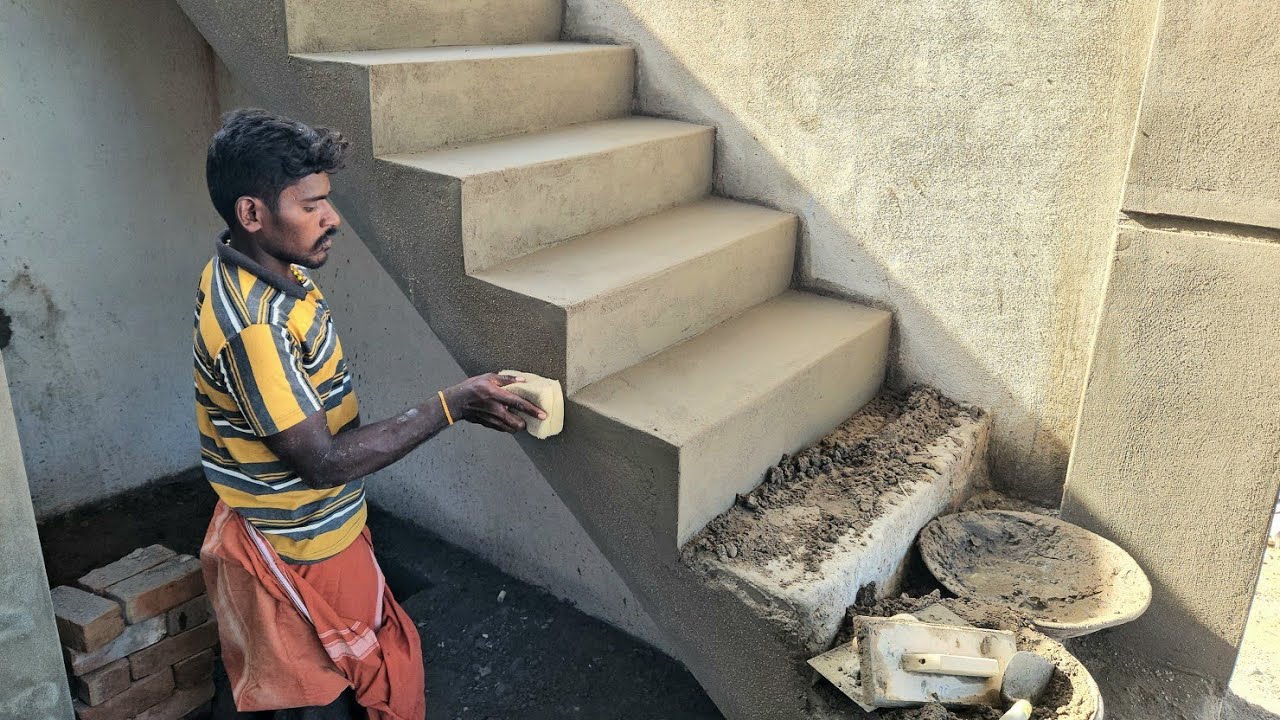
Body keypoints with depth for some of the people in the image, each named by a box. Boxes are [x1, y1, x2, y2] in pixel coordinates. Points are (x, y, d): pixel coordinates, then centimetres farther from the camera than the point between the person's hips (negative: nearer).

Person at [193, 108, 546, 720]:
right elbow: (322, 461, -29)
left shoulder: (253, 271, -1)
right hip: (292, 555, -9)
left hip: (309, 532, 9)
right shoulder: (251, 324, -32)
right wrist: (450, 406, -29)